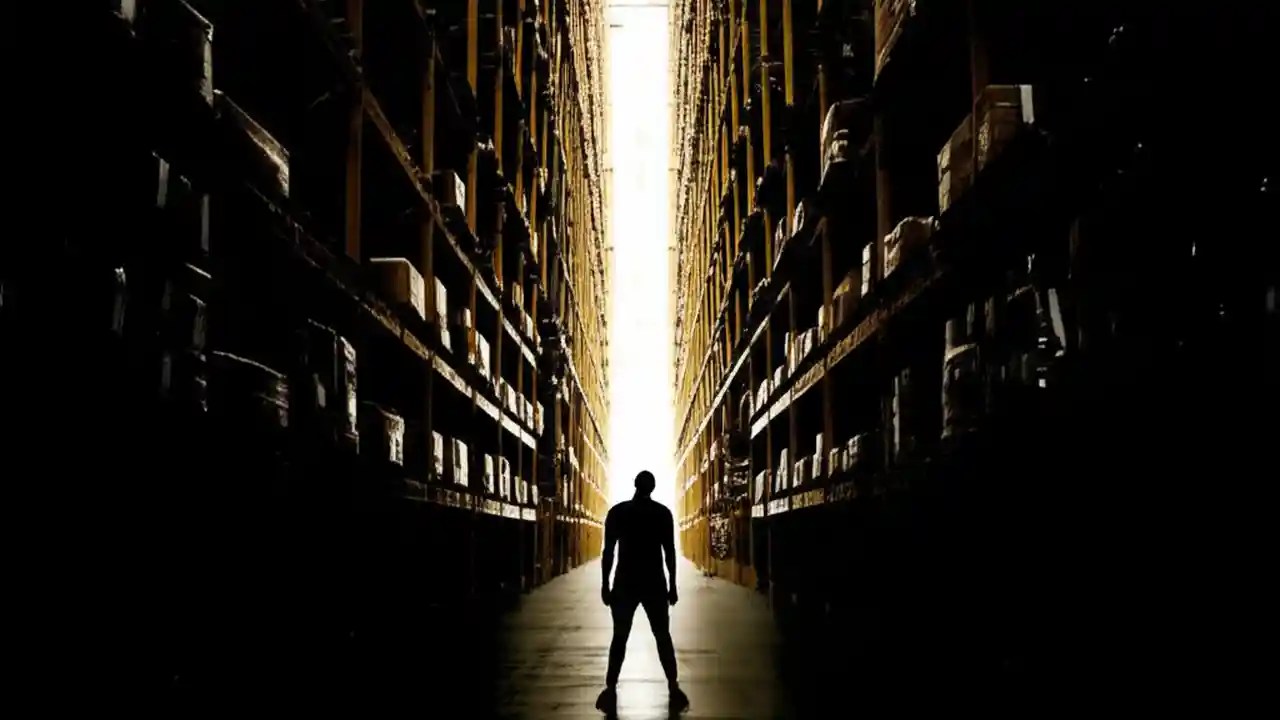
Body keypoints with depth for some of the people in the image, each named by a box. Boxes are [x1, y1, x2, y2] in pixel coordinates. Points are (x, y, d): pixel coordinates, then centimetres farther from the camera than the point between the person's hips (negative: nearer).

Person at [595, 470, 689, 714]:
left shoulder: (617, 512, 0)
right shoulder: (662, 513, 0)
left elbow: (608, 550, -2)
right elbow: (670, 552, -1)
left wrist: (605, 584, 2)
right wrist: (672, 586, 3)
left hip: (625, 583, 0)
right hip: (654, 583, 0)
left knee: (620, 637, 4)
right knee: (663, 636, 8)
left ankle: (610, 690, -2)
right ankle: (673, 689, 4)